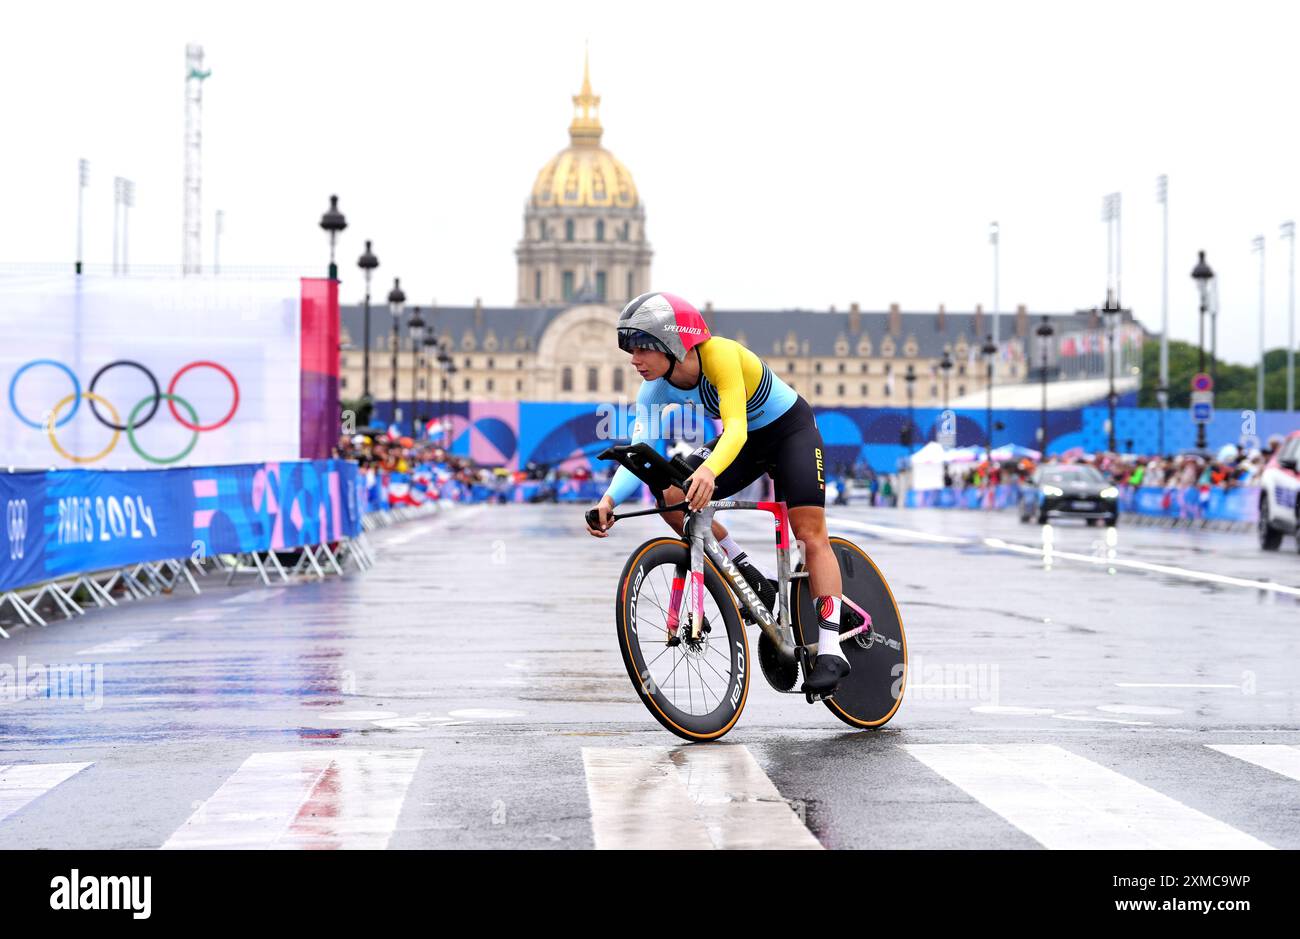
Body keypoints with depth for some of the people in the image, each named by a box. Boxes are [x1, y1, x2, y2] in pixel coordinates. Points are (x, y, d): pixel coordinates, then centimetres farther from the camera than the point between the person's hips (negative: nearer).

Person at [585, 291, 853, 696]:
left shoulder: (720, 354, -34)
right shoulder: (655, 390, -16)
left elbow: (736, 429, -45)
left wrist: (709, 470, -65)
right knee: (669, 495, -15)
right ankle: (748, 577, -1)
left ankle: (830, 649, -14)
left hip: (791, 430, -6)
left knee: (811, 532, -18)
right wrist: (610, 499, -41)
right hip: (748, 442, 6)